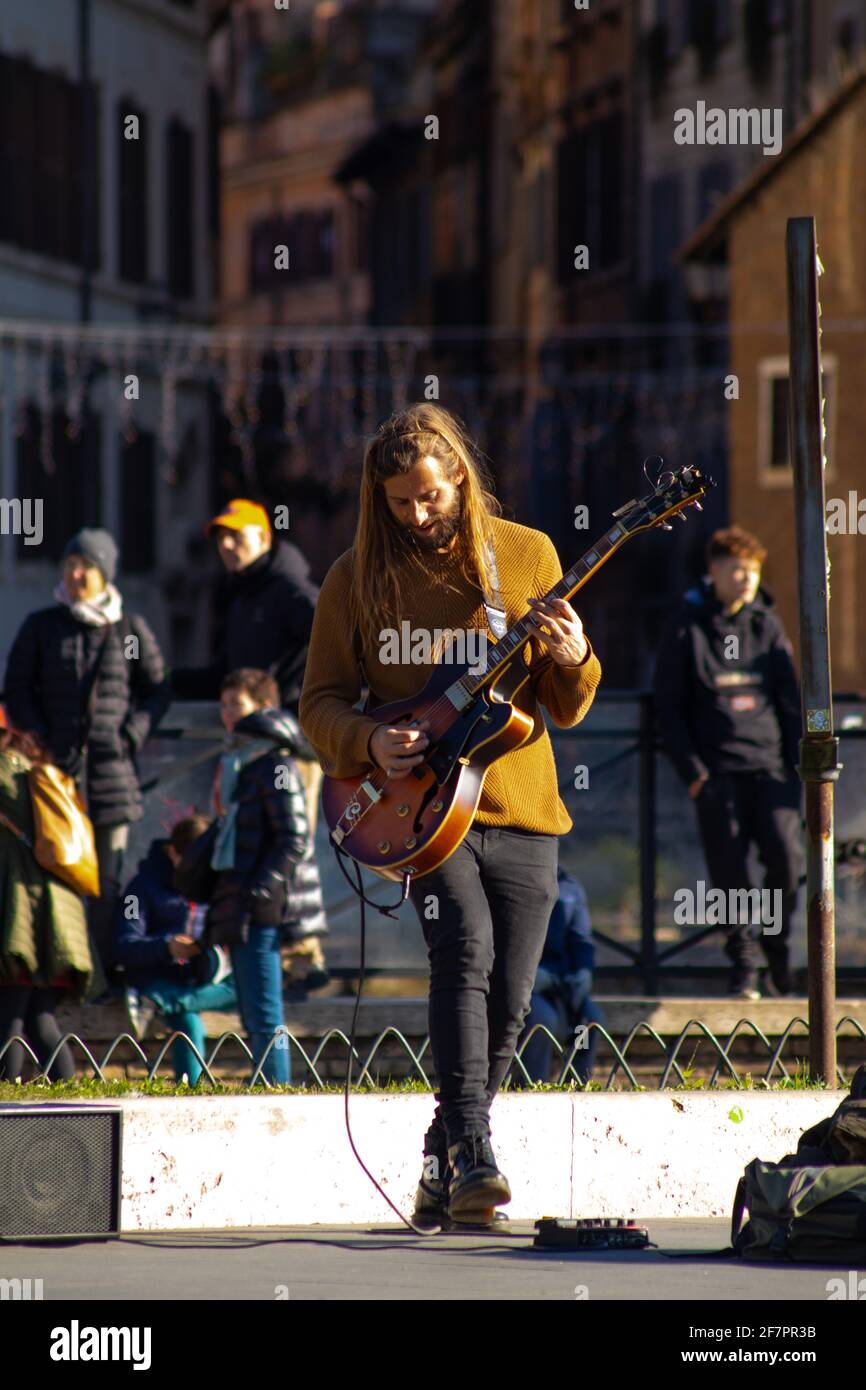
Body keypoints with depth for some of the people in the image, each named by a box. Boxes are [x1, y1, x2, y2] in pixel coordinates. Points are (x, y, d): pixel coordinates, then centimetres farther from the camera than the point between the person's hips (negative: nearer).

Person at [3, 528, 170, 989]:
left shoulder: (131, 630, 8)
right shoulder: (41, 627, 7)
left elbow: (157, 690, 12)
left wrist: (132, 735, -2)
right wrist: (42, 740, -4)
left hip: (111, 763, 0)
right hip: (57, 762, 0)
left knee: (107, 877, 0)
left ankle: (105, 969, 5)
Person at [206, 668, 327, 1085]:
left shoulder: (276, 766, -9)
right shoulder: (235, 762, 19)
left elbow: (294, 840, -15)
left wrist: (259, 892, -21)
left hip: (262, 910, -10)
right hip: (238, 911, 10)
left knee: (264, 1019, -11)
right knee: (253, 1019, 10)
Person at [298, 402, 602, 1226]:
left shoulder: (526, 556, 6)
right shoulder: (360, 577, 4)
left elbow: (566, 709, 8)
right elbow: (320, 700, 7)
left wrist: (572, 661, -14)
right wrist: (369, 741, -13)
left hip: (521, 812, 3)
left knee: (507, 1000, 2)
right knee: (466, 954, -25)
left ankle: (443, 1168, 19)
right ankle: (471, 1153, -32)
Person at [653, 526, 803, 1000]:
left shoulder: (767, 626, 10)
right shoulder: (687, 628, 2)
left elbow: (791, 699, 13)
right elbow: (669, 707, 2)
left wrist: (797, 765, 4)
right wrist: (691, 770, -6)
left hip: (769, 765, 2)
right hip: (716, 768, -2)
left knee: (786, 854, -12)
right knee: (728, 867, -5)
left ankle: (777, 947, 8)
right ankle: (742, 963, 5)